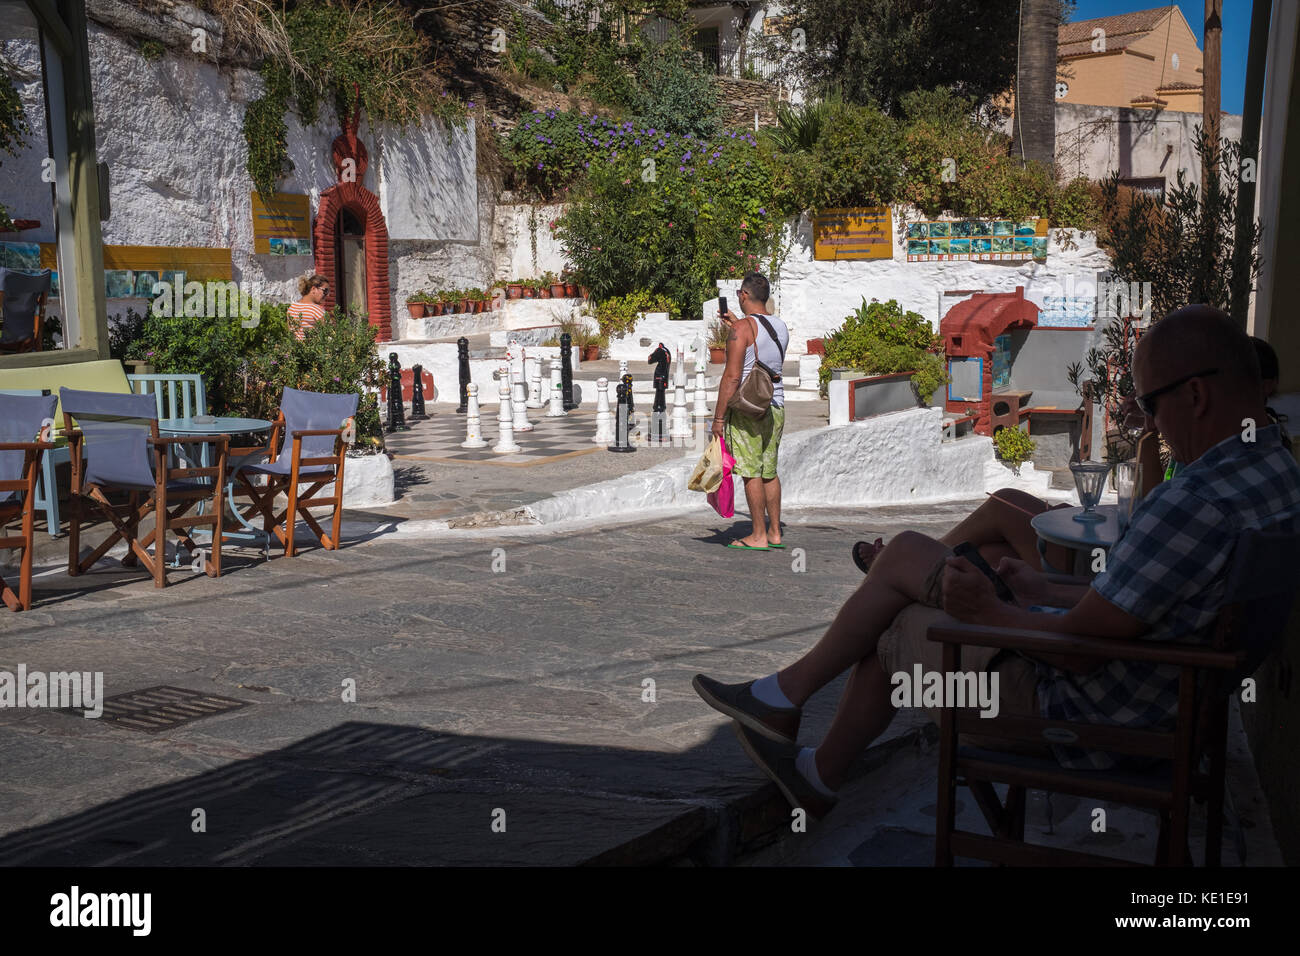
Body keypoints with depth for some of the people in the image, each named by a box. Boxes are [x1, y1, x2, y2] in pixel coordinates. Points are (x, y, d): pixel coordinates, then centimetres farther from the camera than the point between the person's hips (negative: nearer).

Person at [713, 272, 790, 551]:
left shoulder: (742, 328, -13)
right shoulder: (781, 326, 9)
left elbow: (732, 376, -17)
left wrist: (719, 417, -12)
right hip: (776, 407, 7)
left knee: (751, 473, -2)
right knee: (769, 472, 14)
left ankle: (759, 536, 1)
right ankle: (774, 532, 18)